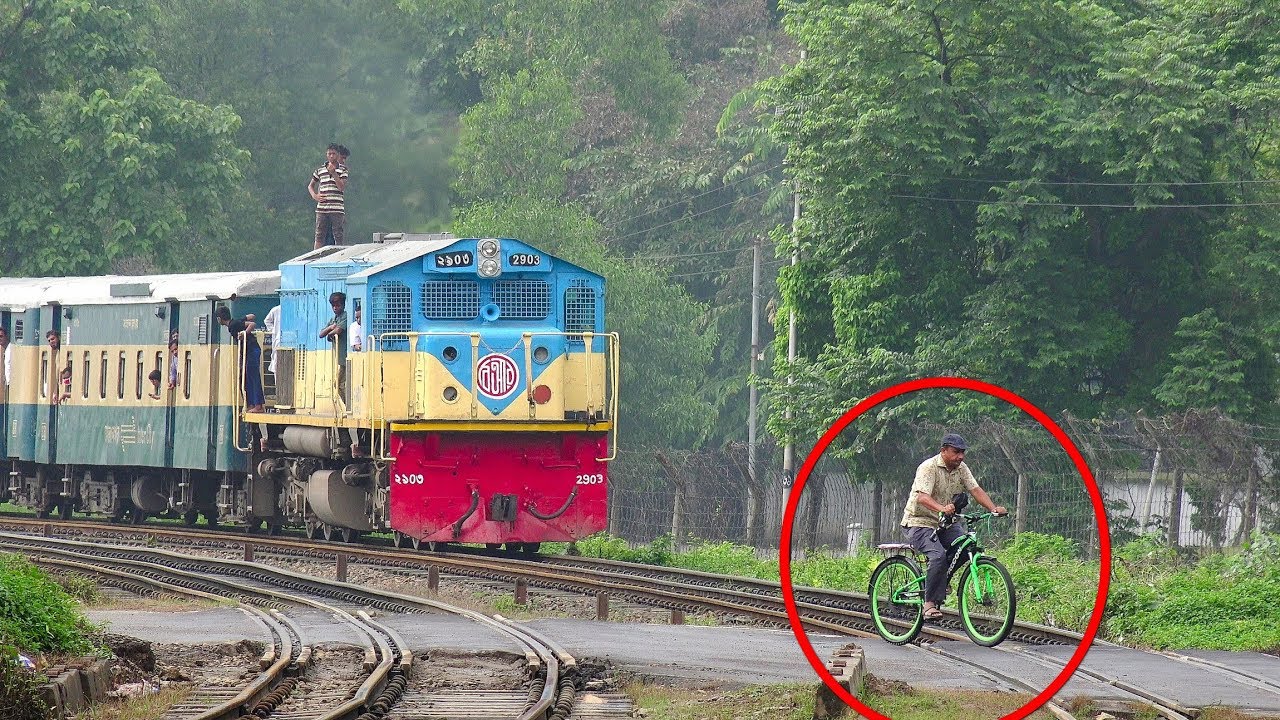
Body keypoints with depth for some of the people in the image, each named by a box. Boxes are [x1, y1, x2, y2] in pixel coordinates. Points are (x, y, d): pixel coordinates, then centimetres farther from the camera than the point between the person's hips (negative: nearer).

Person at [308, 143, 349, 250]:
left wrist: (333, 173, -13)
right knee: (319, 237, 1)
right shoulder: (320, 170, 11)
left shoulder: (342, 169, 4)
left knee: (338, 237, -1)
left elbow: (342, 187, -7)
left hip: (337, 209, -2)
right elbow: (310, 186, 21)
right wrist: (314, 196, 2)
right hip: (322, 208, 2)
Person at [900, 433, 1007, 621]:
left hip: (945, 523, 7)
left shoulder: (961, 468, 4)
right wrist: (942, 508, -52)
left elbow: (975, 490, -4)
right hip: (919, 522, -7)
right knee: (939, 556, -30)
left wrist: (993, 508, -23)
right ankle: (929, 603, -23)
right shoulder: (929, 467, -19)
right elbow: (922, 497, -32)